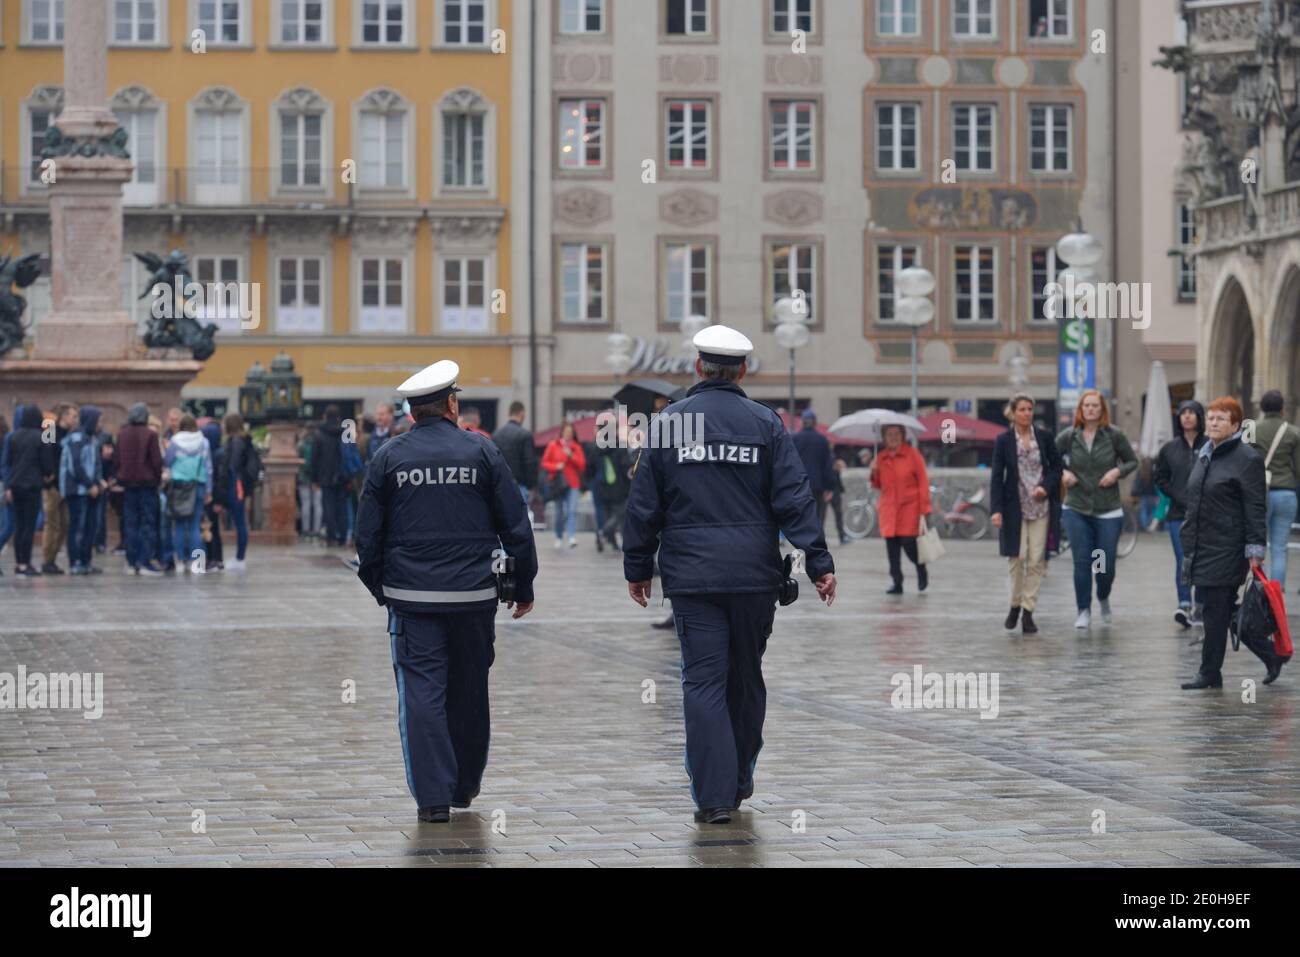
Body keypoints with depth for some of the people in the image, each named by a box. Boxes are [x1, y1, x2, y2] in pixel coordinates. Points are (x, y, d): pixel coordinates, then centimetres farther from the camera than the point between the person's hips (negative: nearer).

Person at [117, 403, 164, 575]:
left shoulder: (122, 435, 3)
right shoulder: (150, 435, -10)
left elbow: (118, 459, 6)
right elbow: (156, 460, -9)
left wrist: (122, 477, 12)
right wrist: (158, 478, 5)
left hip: (128, 483, 4)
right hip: (146, 482, -4)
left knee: (131, 523, 8)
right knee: (147, 523, 0)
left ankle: (132, 562, 8)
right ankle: (145, 561, -8)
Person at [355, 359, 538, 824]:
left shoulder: (388, 457, 1)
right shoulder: (481, 451, 0)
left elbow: (367, 534, 4)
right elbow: (515, 524, 1)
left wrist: (379, 588, 17)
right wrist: (523, 587, 10)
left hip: (411, 596, 0)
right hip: (473, 594, 1)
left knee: (422, 692, 0)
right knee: (468, 692, 14)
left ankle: (433, 795, -6)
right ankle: (465, 785, 26)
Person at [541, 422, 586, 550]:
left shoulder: (576, 447, 7)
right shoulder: (553, 445, 4)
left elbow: (582, 464, 2)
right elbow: (544, 463, 4)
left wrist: (571, 456, -11)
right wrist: (556, 466, -13)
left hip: (572, 483, 0)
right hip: (558, 482, 0)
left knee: (572, 510, -16)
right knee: (559, 512, 7)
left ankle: (572, 537, -24)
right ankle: (559, 538, 21)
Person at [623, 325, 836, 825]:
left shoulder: (666, 424, 1)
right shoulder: (765, 423, 0)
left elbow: (643, 505, 4)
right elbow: (794, 498, -5)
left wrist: (638, 568, 13)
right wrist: (819, 563, -5)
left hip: (690, 575, -1)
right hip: (754, 575, 1)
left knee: (703, 681, -1)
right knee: (746, 676, 15)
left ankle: (713, 795, -9)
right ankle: (739, 781, 26)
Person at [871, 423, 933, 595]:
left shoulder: (912, 454, -2)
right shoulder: (881, 457, 10)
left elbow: (923, 481, -4)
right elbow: (878, 485, 18)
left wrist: (925, 508, -10)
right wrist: (874, 473, -5)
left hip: (909, 508, -4)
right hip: (888, 508, 4)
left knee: (909, 543, -10)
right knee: (891, 547, 0)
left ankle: (922, 571, 17)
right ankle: (897, 583, 7)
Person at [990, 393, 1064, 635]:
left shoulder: (1044, 437, 4)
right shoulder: (1003, 441, 0)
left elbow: (1057, 467, 9)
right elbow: (997, 477, -2)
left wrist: (1046, 486, -10)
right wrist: (996, 509, -11)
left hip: (1040, 507, 1)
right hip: (1015, 508, -1)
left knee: (1036, 561, -1)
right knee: (1018, 558, -6)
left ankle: (1028, 611, 5)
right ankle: (1015, 605, 14)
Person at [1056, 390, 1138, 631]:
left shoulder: (1114, 435, -2)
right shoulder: (1069, 436, 1)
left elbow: (1132, 461, 8)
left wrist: (1117, 471, -10)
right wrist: (1062, 472, -6)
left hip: (1108, 511, 0)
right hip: (1076, 510, 0)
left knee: (1106, 565, 2)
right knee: (1082, 563, -6)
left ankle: (1103, 599, 33)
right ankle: (1084, 612, 5)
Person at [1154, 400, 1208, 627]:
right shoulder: (1170, 449, 8)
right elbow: (1159, 478, 14)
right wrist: (1180, 498, 1)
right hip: (1179, 515, 2)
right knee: (1183, 561, -8)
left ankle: (1200, 606, 15)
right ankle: (1184, 605, -13)